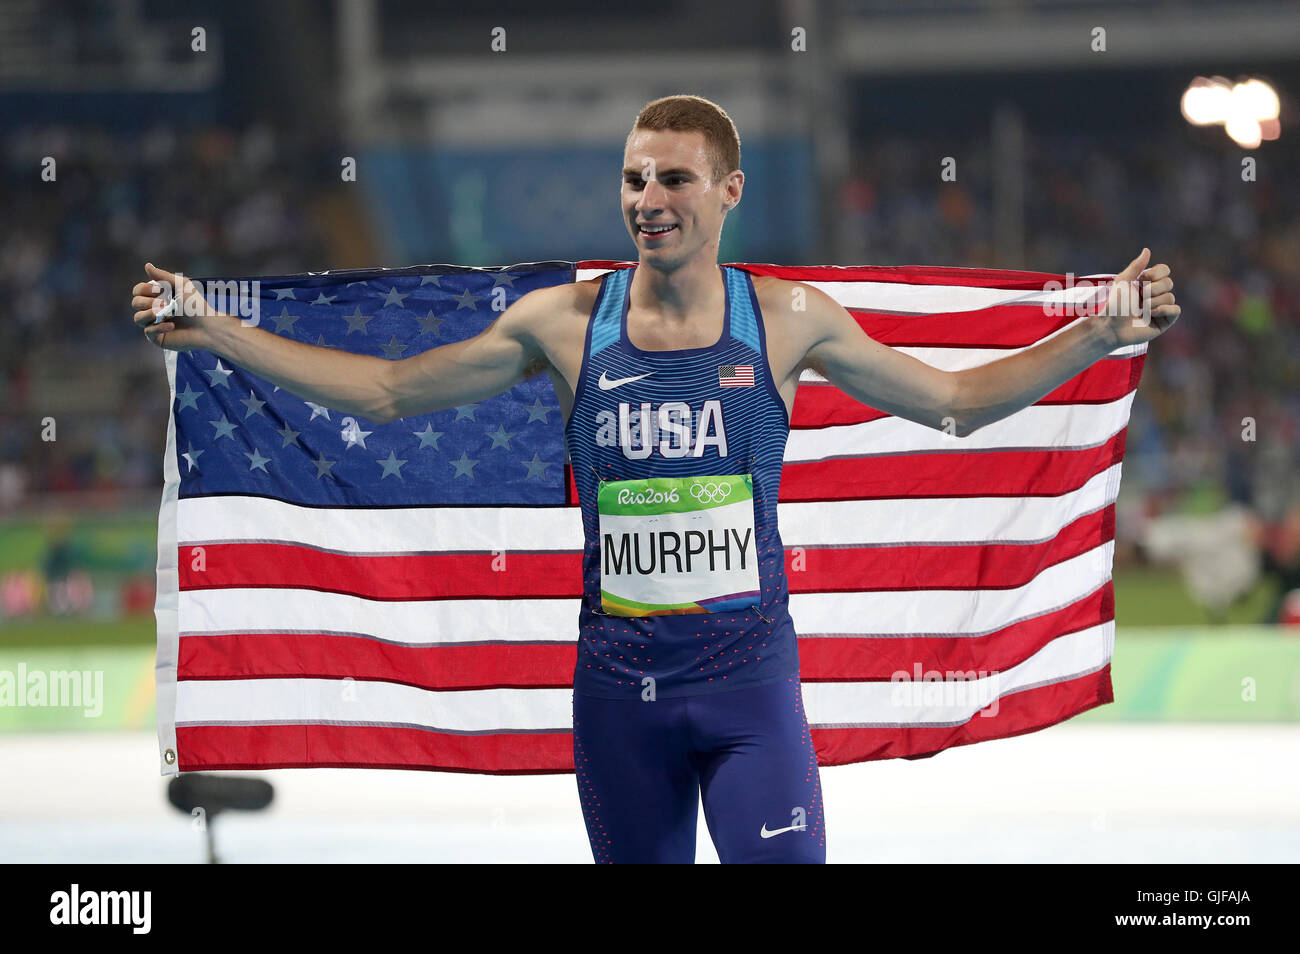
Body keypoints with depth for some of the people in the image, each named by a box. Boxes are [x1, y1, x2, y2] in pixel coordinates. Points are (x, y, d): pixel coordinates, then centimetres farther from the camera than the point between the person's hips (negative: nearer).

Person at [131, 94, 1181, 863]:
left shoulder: (785, 319, 0)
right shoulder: (565, 323, 1)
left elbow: (957, 402, 11)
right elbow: (388, 391, 10)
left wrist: (1096, 336, 1)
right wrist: (216, 333, 6)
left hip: (748, 670, -1)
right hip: (619, 675, 2)